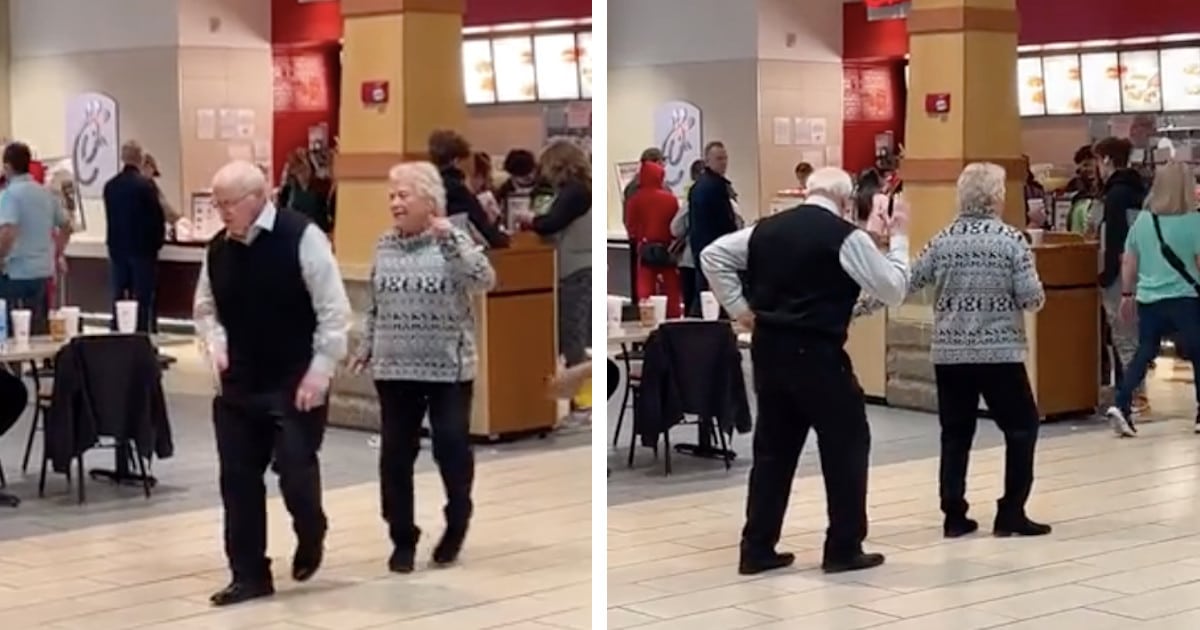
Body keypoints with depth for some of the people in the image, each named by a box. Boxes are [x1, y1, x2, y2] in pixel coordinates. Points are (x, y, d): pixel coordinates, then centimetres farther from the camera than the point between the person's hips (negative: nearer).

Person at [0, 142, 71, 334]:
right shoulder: (45, 193, 9)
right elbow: (66, 226, 18)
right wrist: (55, 253, 23)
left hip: (15, 274, -7)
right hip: (44, 272, 7)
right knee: (40, 328, 11)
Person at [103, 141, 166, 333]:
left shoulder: (110, 186, 1)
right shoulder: (146, 185, -15)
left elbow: (110, 216, 10)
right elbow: (159, 217, -11)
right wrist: (157, 241, 5)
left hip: (117, 248, 5)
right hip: (142, 249, -5)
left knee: (118, 299, 10)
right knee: (143, 299, 0)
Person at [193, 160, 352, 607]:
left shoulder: (301, 237, -13)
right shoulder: (218, 249, 5)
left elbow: (333, 310, -12)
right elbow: (206, 309, 19)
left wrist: (320, 371, -15)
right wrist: (215, 346, 0)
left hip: (295, 384, -6)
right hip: (237, 386, 6)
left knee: (295, 471, -6)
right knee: (238, 479, 6)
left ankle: (310, 538, 27)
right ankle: (249, 575, 17)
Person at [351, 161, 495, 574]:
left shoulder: (453, 241, -6)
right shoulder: (384, 246, 6)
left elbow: (484, 281, -21)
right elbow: (374, 305, 15)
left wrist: (449, 238, -28)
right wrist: (365, 347, 12)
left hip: (449, 368, -4)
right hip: (394, 369, 4)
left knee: (452, 448, 2)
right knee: (395, 454, 5)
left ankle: (456, 526, 24)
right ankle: (403, 539, 16)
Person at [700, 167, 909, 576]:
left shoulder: (767, 228, 7)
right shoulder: (846, 236, -9)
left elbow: (712, 255, 12)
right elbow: (893, 290, -4)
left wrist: (740, 309, 11)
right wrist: (898, 240, 9)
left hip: (768, 350, 6)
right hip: (816, 354, -6)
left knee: (773, 447, 14)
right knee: (847, 444, 8)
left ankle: (757, 549, 15)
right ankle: (844, 549, 11)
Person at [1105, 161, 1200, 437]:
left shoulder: (1142, 219, 4)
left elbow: (1128, 262, 10)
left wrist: (1127, 295, 21)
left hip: (1148, 299, 4)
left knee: (1143, 354, 10)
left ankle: (1121, 406, -3)